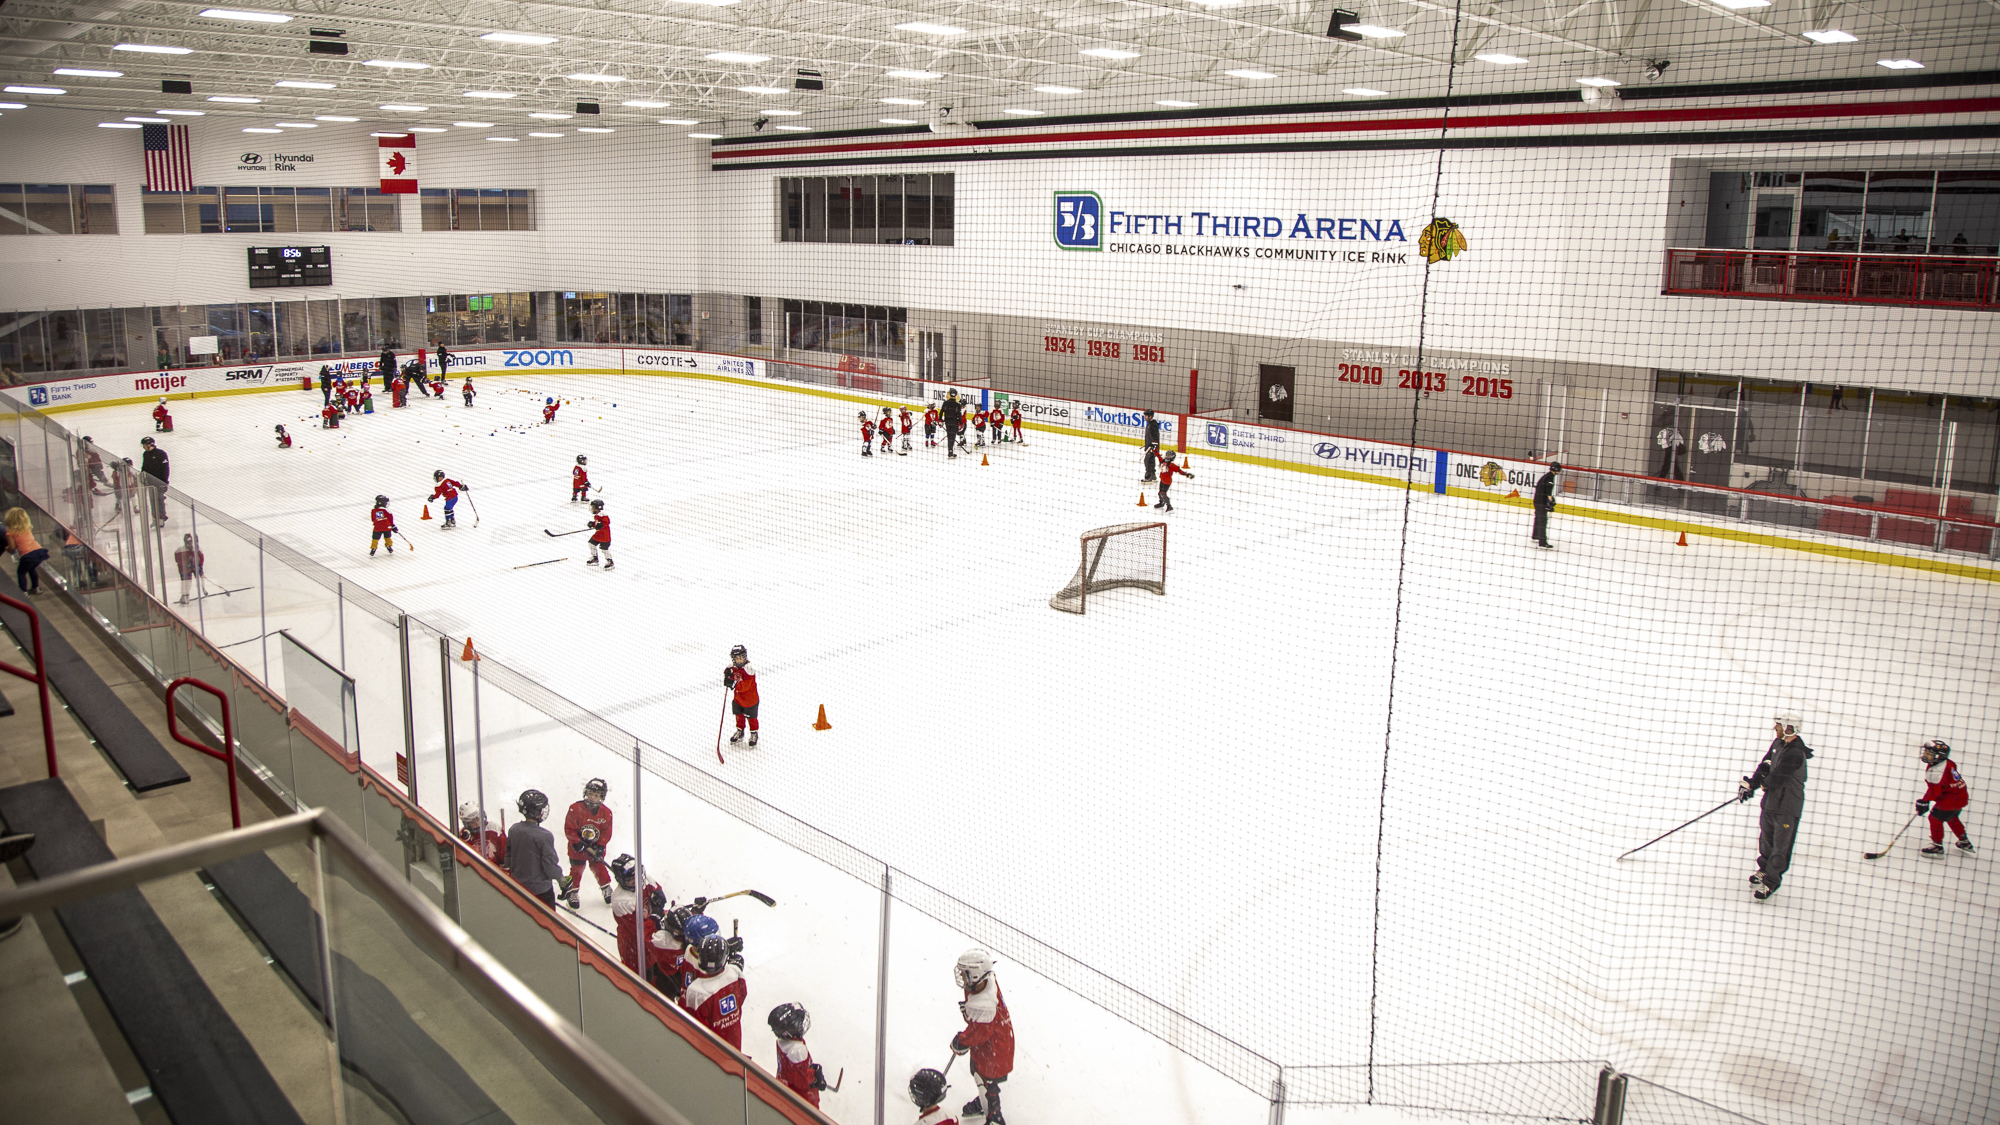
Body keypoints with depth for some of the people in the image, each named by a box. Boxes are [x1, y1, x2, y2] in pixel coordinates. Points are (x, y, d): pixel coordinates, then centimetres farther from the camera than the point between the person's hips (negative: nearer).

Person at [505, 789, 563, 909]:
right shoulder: (544, 836, -24)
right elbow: (550, 864, -18)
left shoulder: (514, 830, -6)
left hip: (518, 885, 6)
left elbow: (508, 854, 7)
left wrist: (511, 872, 23)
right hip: (540, 888, -6)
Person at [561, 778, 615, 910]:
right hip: (578, 848, -2)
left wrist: (600, 847, -16)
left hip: (595, 848, 2)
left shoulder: (606, 812, -8)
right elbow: (569, 829, -15)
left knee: (599, 868, 12)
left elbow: (606, 832, -5)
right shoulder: (576, 809, -18)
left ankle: (607, 890, 31)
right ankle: (572, 894, 25)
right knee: (577, 870, 7)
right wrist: (577, 842, -22)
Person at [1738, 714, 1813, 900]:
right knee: (1766, 839, 23)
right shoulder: (1777, 744, 3)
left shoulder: (1795, 753, -26)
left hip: (1787, 806, -8)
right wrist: (1750, 783, -8)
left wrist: (1760, 784, -6)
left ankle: (1771, 882, 15)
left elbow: (1776, 778, -25)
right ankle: (1764, 870, 43)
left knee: (1781, 846, 4)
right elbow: (1765, 766, 6)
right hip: (1770, 801, 9)